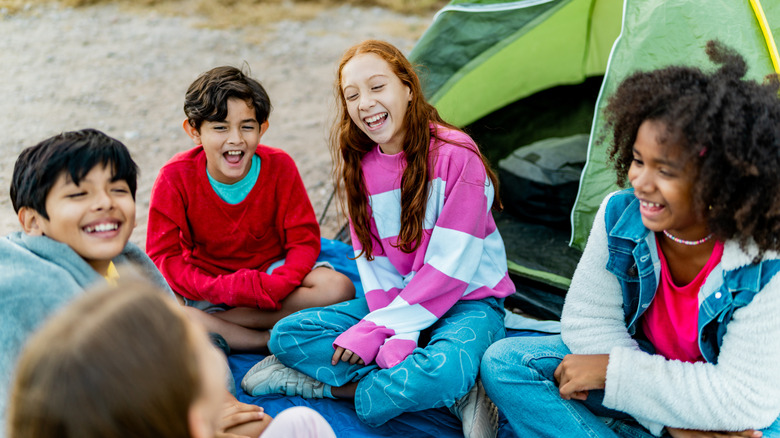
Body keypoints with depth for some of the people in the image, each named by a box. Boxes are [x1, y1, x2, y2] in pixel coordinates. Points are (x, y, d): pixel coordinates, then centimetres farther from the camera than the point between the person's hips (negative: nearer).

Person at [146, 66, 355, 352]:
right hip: (206, 283, -1)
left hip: (271, 272, 1)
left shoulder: (279, 167, -12)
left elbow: (304, 240, -9)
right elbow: (164, 255, -16)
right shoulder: (176, 177, -15)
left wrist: (272, 287, -30)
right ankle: (272, 341, -24)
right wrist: (228, 290, -31)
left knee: (339, 288, -27)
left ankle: (217, 323, -22)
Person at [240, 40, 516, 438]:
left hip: (469, 299, -6)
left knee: (443, 372, -40)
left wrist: (376, 330, -21)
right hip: (399, 301, 6)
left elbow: (450, 265, -20)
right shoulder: (359, 166, 0)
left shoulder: (456, 156, -18)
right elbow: (373, 262, -4)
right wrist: (398, 336, -21)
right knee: (287, 336, -13)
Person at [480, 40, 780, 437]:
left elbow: (745, 399, -28)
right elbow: (588, 320, -11)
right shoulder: (619, 215, -16)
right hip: (645, 365, 5)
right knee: (504, 363, -13)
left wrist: (611, 370, -25)